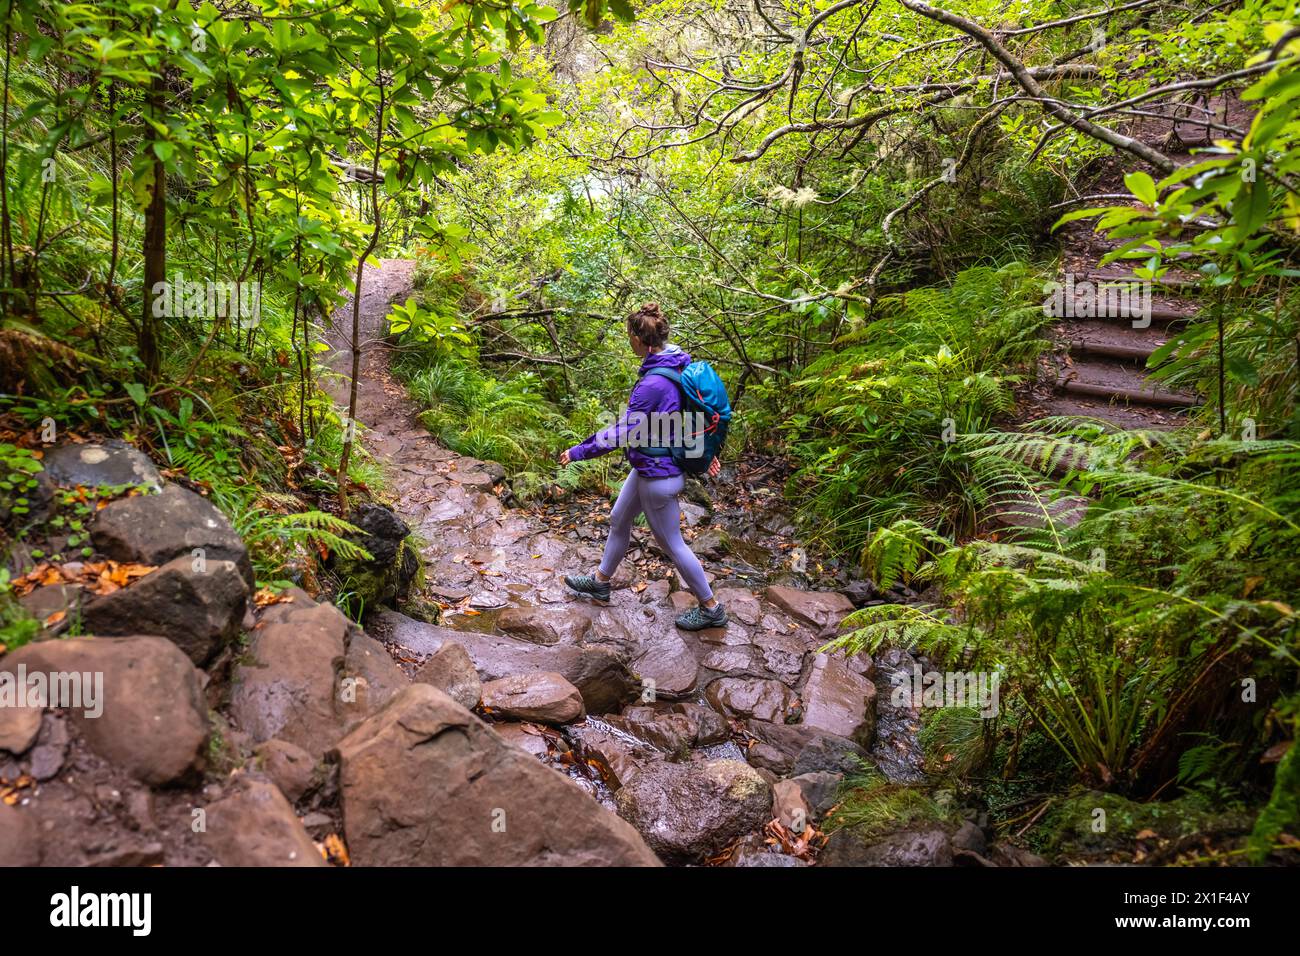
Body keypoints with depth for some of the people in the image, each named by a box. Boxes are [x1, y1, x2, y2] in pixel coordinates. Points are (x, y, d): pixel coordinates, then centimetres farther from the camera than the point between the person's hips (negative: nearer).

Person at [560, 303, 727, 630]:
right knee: (618, 520, 25)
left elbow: (621, 434, -26)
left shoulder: (653, 384, -31)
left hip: (658, 474, -10)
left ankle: (711, 608, 23)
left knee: (671, 543, 7)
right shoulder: (679, 365, -2)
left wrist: (578, 452, -17)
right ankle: (600, 581, 46)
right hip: (648, 468, 10)